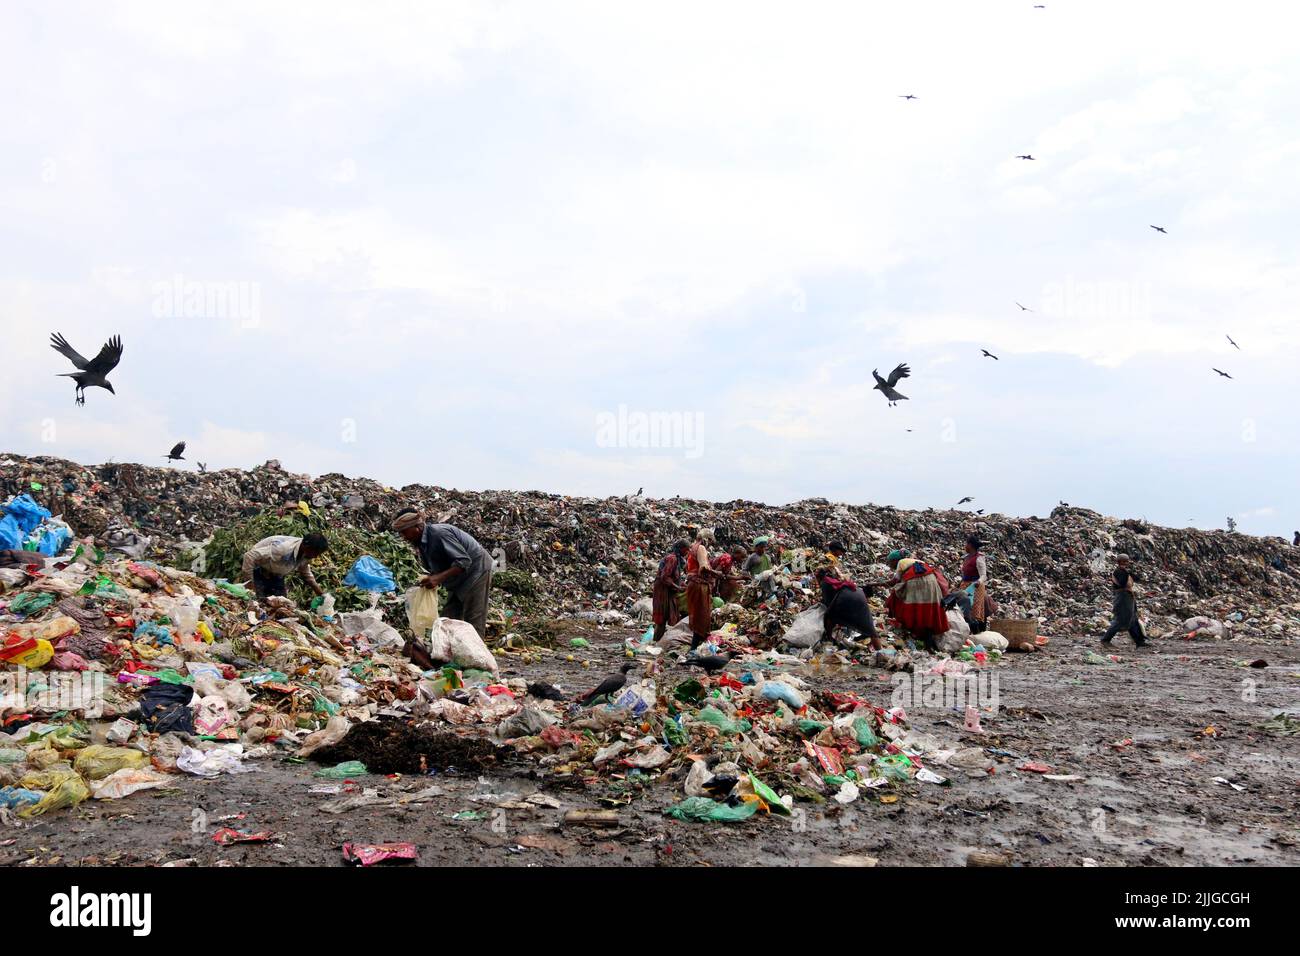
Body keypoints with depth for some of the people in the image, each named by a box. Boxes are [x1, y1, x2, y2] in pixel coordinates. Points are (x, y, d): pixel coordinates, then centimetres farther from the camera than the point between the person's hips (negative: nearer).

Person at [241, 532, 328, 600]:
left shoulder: (306, 554, -13)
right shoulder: (283, 548, -38)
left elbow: (306, 573, 8)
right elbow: (250, 556, -35)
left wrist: (321, 593, 0)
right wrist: (248, 581, -30)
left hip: (276, 575, 7)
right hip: (257, 571, -7)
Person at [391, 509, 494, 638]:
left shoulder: (438, 534, -27)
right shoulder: (420, 542, 2)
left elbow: (464, 561, -31)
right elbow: (436, 568, 10)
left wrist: (438, 578, -38)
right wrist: (431, 579, -11)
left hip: (476, 569, -10)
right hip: (460, 580, 10)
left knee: (473, 621, -9)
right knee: (449, 617, 7)